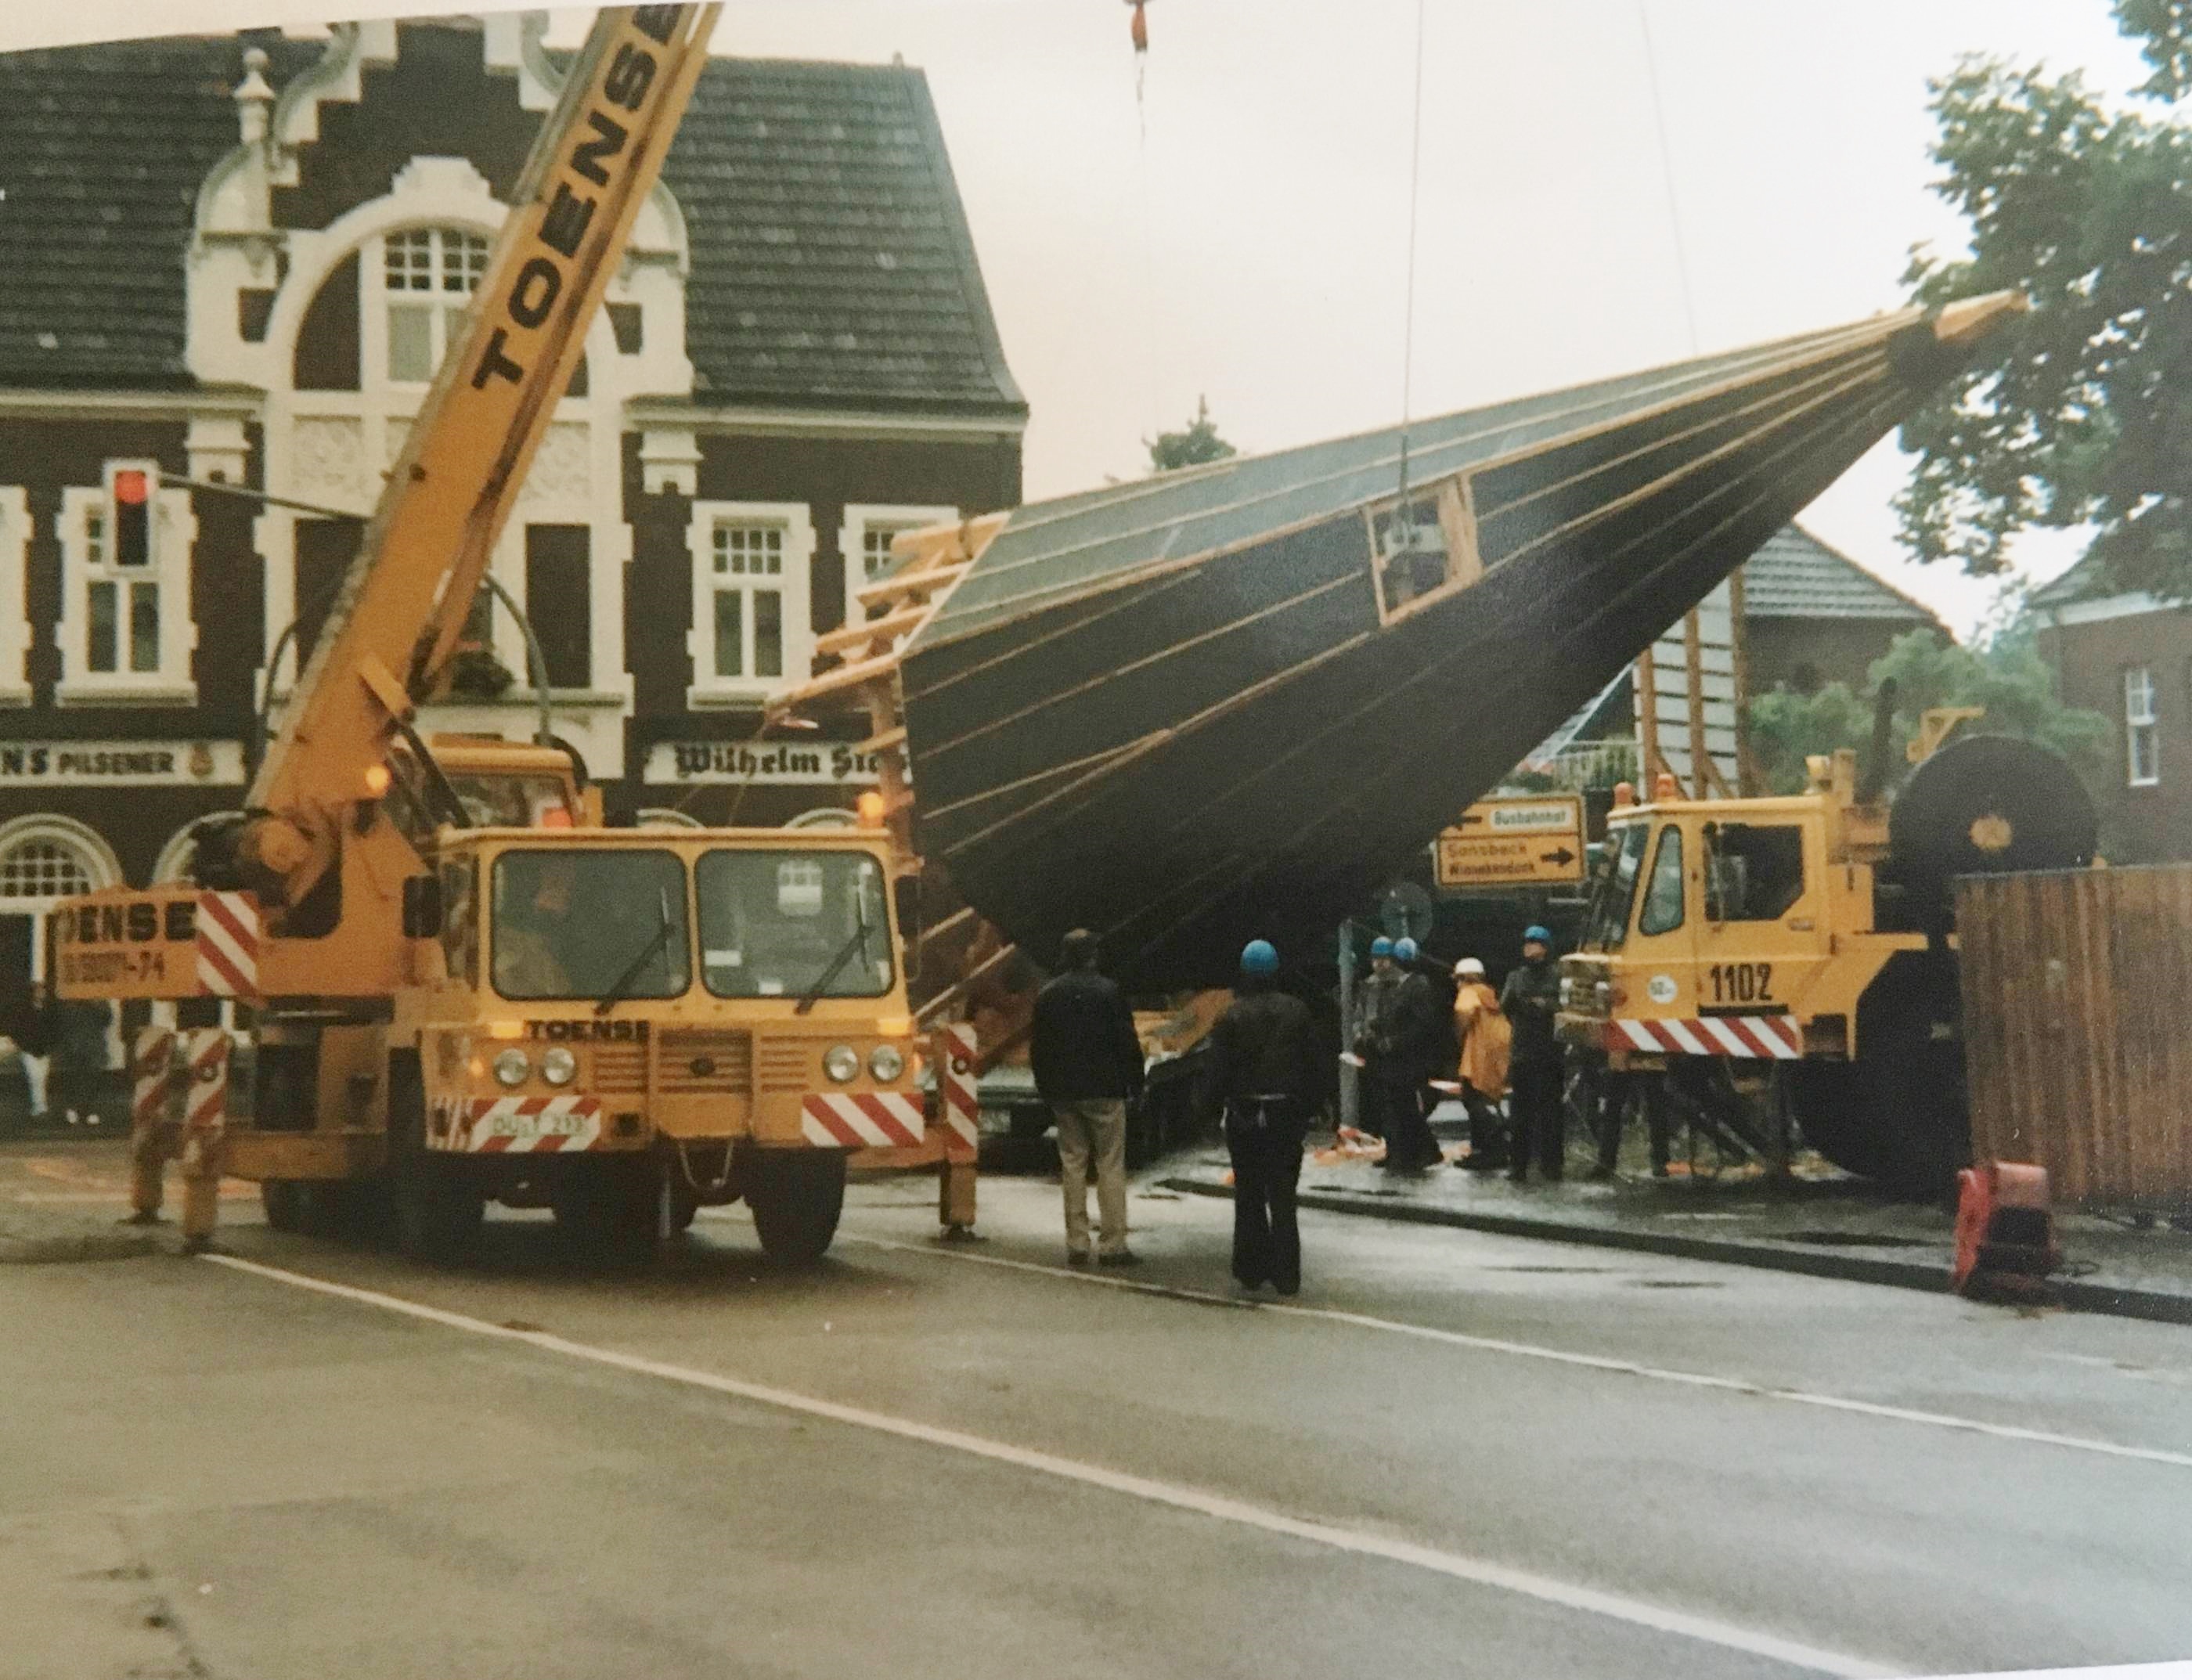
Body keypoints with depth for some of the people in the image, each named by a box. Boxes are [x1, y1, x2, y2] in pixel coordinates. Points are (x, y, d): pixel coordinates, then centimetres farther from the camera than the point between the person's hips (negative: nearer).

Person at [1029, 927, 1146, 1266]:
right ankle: (1112, 1244, -3)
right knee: (1110, 1166, -1)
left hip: (1063, 1094, 4)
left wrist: (1045, 1090, 18)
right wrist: (1135, 1085, 2)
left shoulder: (1047, 996, 5)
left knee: (1072, 1166, 8)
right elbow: (1128, 1042, -8)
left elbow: (1037, 1049, 10)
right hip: (1104, 1091, -4)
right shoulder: (1107, 992, -8)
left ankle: (1076, 1244, 7)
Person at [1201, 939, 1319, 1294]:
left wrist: (1211, 1110, 0)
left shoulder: (1233, 1016, -9)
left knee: (1249, 1196, 9)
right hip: (1287, 1114, 2)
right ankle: (1286, 1275, 2)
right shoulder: (1296, 1011, 0)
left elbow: (1218, 1069, -8)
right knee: (1283, 1197, 6)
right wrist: (1307, 1109, 10)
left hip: (1244, 1115, -2)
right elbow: (1311, 1065, 4)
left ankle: (1252, 1270, 12)